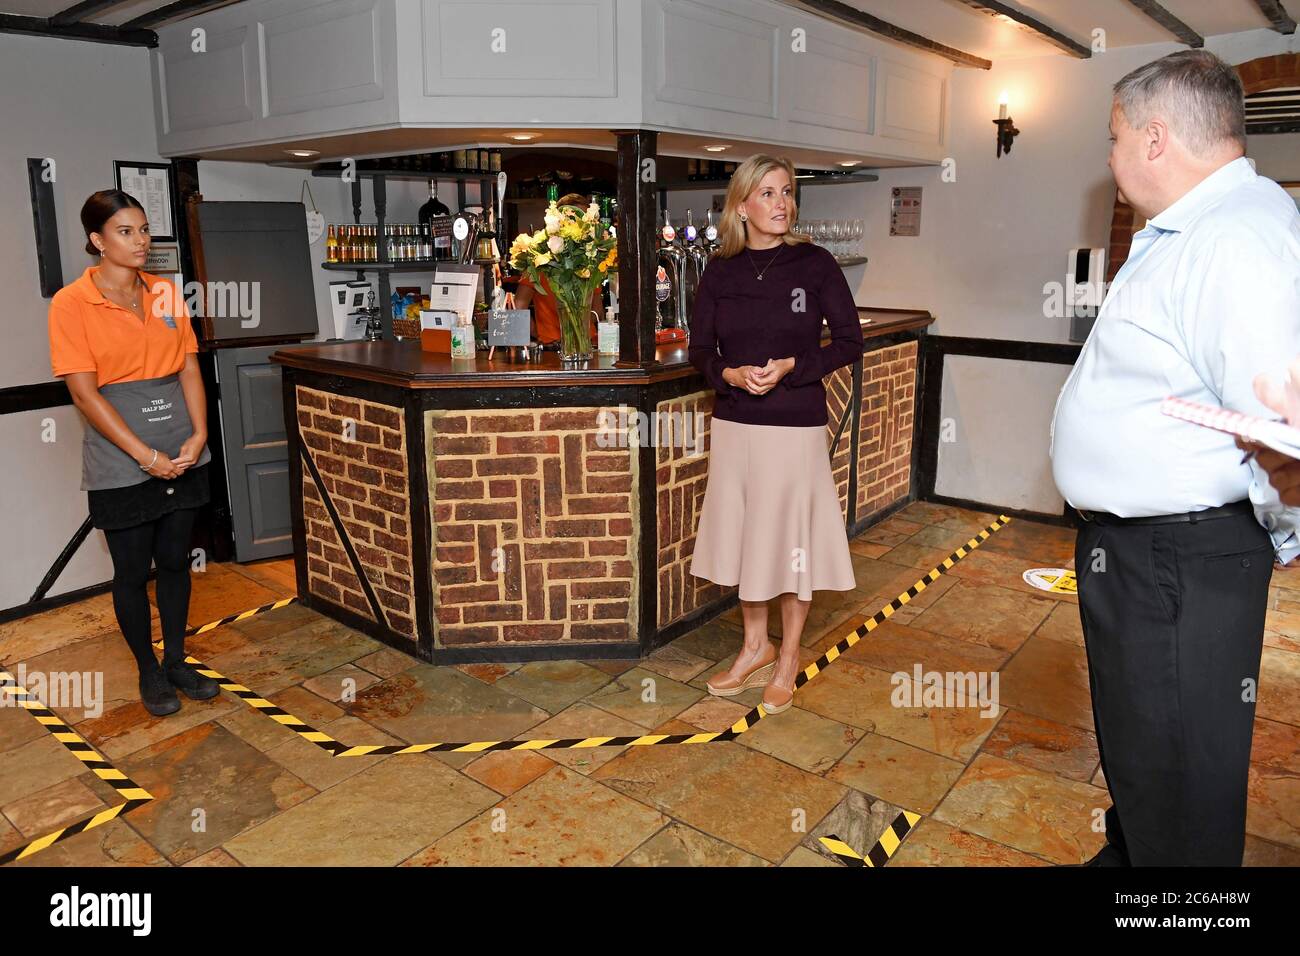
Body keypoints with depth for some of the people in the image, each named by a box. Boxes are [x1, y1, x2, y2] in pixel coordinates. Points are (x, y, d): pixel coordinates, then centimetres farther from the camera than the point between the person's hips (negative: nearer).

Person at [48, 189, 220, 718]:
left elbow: (189, 369, 5)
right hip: (121, 466, -4)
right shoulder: (71, 303, -9)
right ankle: (149, 672, 26)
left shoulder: (165, 293, 5)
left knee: (175, 560, 14)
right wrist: (146, 455, -16)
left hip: (183, 456, 4)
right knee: (132, 571, 8)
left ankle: (176, 661, 30)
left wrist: (198, 435, -9)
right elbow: (85, 395, -12)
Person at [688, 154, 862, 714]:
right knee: (741, 536, 12)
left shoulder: (814, 264, -4)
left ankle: (788, 657, 25)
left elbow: (849, 342, -3)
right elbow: (700, 349, 7)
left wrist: (791, 367, -16)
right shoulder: (721, 272, 3)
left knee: (792, 540, 6)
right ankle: (755, 646, 33)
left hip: (795, 426, -3)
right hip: (733, 425, 3)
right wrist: (731, 374, -14)